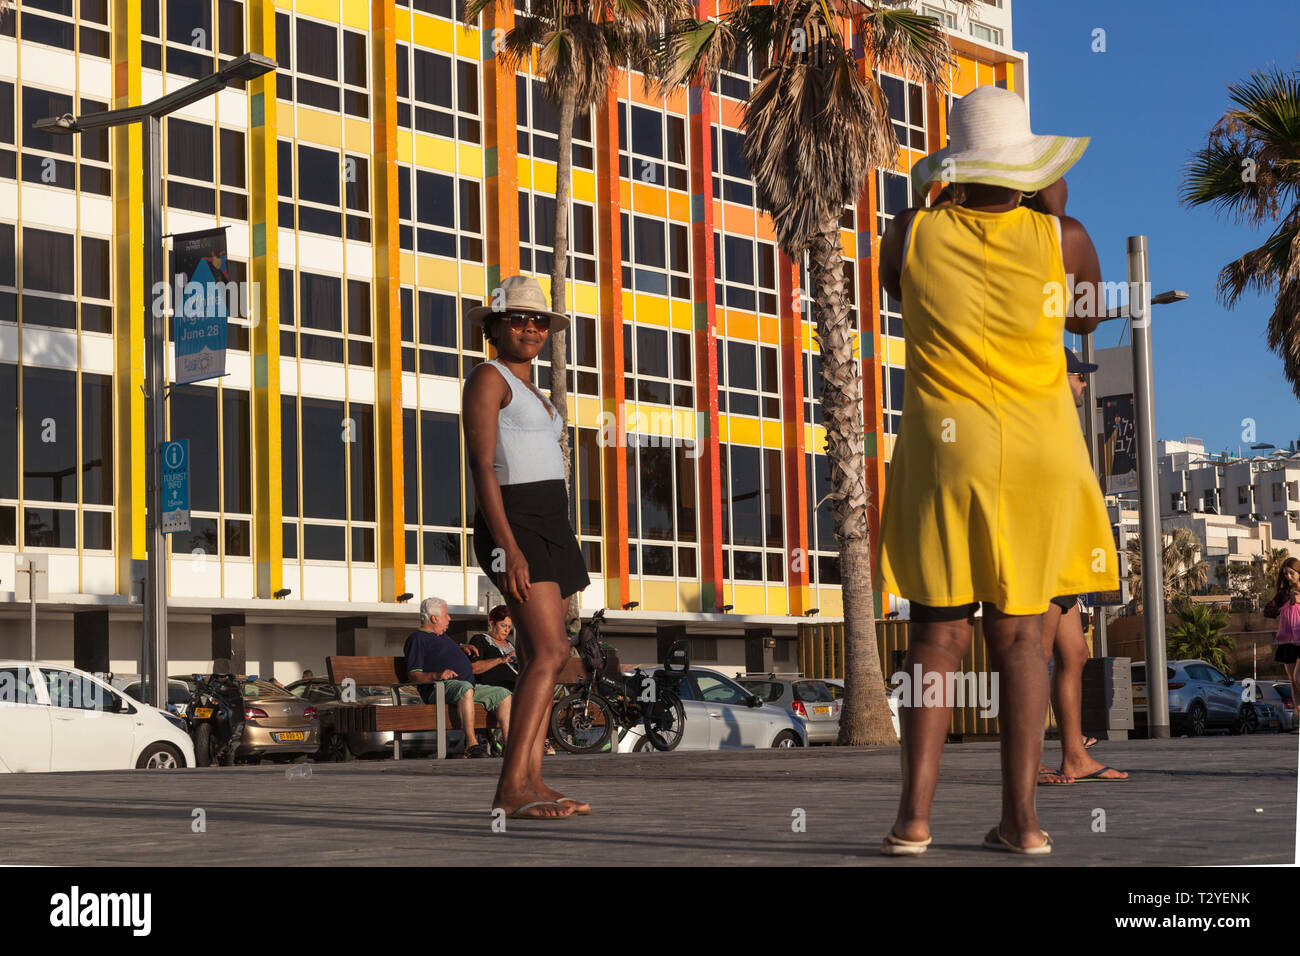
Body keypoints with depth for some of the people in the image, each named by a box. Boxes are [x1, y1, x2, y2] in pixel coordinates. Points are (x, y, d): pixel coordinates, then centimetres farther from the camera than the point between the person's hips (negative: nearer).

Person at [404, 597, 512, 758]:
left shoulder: (441, 636, 27)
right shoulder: (417, 639, -1)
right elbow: (414, 676, -11)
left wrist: (461, 647, 30)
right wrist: (436, 675, -29)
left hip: (469, 687, 9)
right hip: (440, 689, -9)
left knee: (504, 695, -3)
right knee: (465, 688, -41)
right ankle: (471, 744, -44)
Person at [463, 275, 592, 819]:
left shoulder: (531, 394, 22)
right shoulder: (488, 378, -5)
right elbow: (482, 467, -14)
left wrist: (565, 552, 18)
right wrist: (508, 548, -23)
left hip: (552, 526, 9)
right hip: (513, 526, -9)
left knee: (539, 658, 4)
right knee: (550, 650, -19)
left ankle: (531, 782, 5)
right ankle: (511, 789, -21)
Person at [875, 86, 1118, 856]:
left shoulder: (913, 235, -2)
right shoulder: (1062, 238, -3)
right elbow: (1092, 321, 16)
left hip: (944, 449, 0)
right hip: (1037, 453, 0)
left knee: (938, 632, 4)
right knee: (1020, 633, 7)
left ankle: (915, 815, -3)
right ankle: (1022, 818, 5)